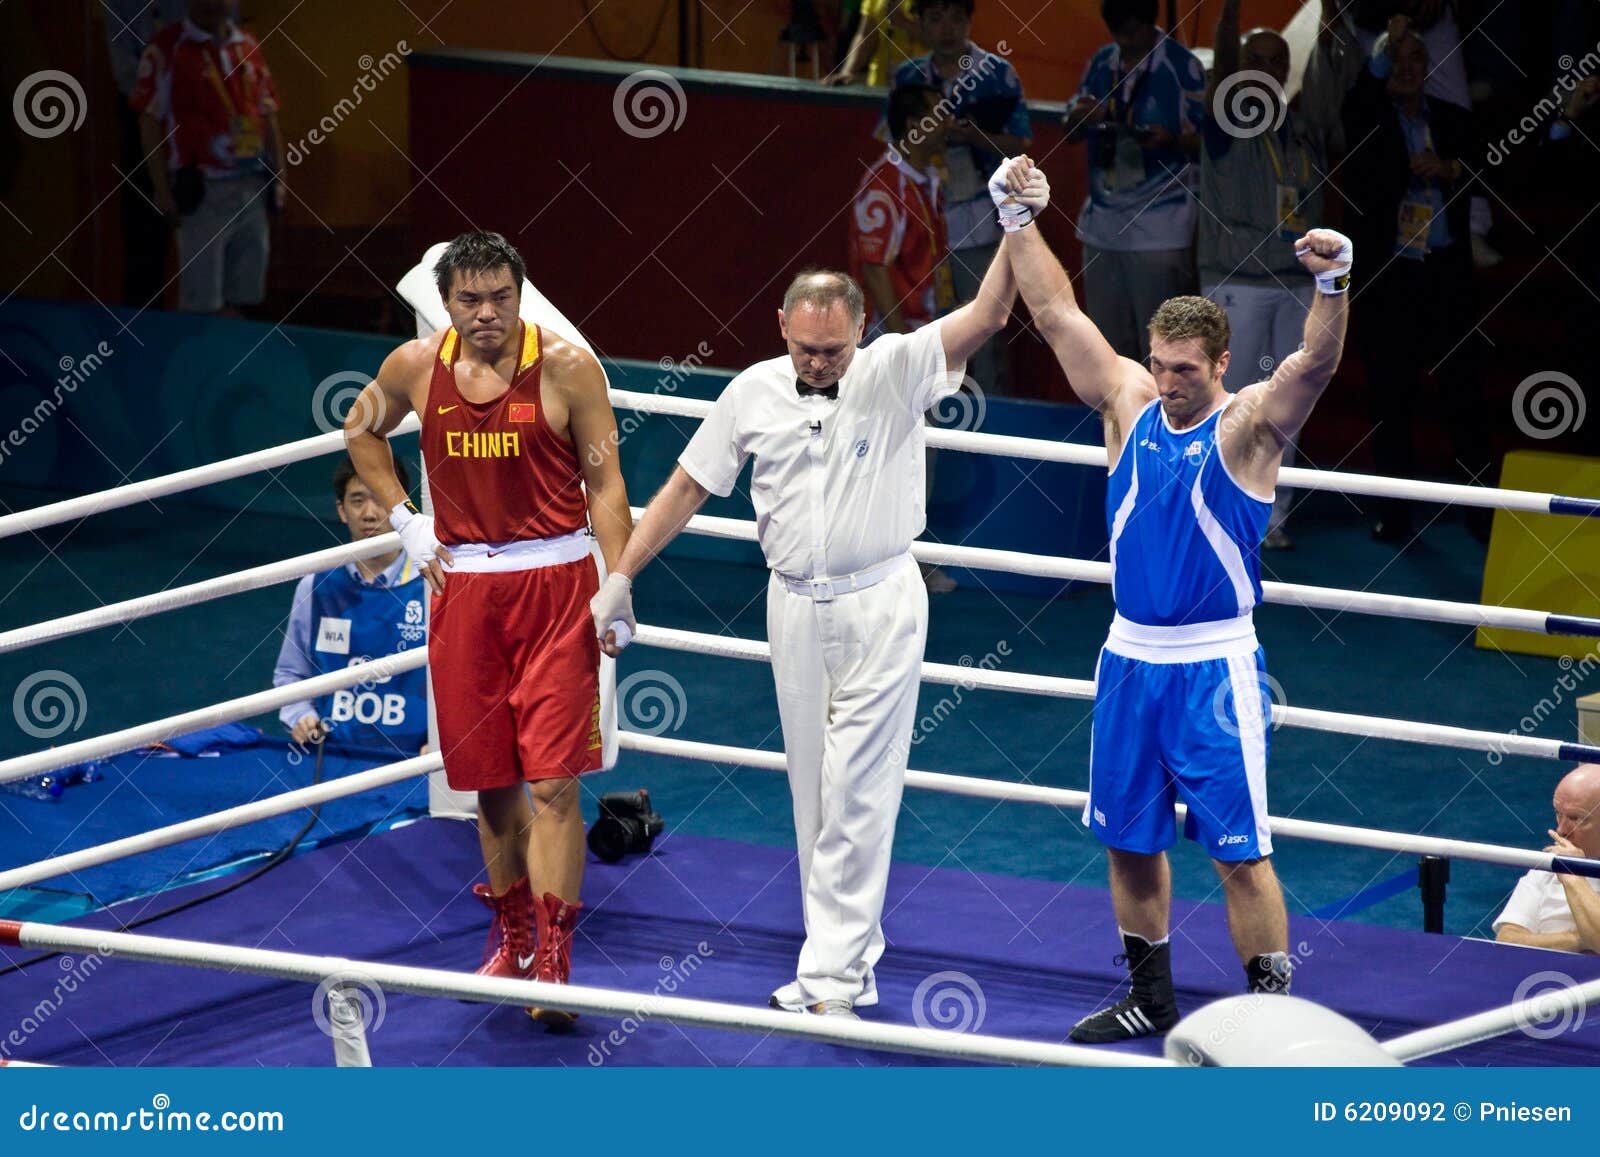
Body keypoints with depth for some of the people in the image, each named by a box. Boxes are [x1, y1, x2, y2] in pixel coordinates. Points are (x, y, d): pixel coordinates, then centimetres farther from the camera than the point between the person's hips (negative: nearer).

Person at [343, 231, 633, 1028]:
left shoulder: (567, 369, -7)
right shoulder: (415, 367, 2)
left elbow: (603, 481, -4)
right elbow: (361, 431, 22)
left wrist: (616, 585, -13)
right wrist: (403, 520, 11)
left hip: (555, 584, -3)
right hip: (462, 586, 3)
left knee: (553, 781, -9)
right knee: (490, 780, 10)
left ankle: (553, 961, -11)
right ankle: (511, 939, 27)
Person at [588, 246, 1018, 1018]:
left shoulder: (895, 370, -8)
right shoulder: (752, 393, 1)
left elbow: (986, 316, -19)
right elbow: (686, 489, 9)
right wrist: (619, 579, 9)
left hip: (880, 606, -4)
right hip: (795, 607, 4)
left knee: (857, 790, -5)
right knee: (813, 793, 8)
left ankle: (832, 974, -4)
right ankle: (851, 955, 18)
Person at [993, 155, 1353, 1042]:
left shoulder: (1249, 424, -9)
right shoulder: (1128, 400, 3)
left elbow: (1314, 365, -26)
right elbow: (1057, 313, 4)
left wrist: (1333, 288, -44)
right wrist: (1020, 221, -5)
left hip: (1213, 666, -5)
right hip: (1130, 658, 5)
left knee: (1238, 850, -5)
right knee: (1128, 838, 13)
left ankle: (1269, 1007, 3)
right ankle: (1150, 997, 28)